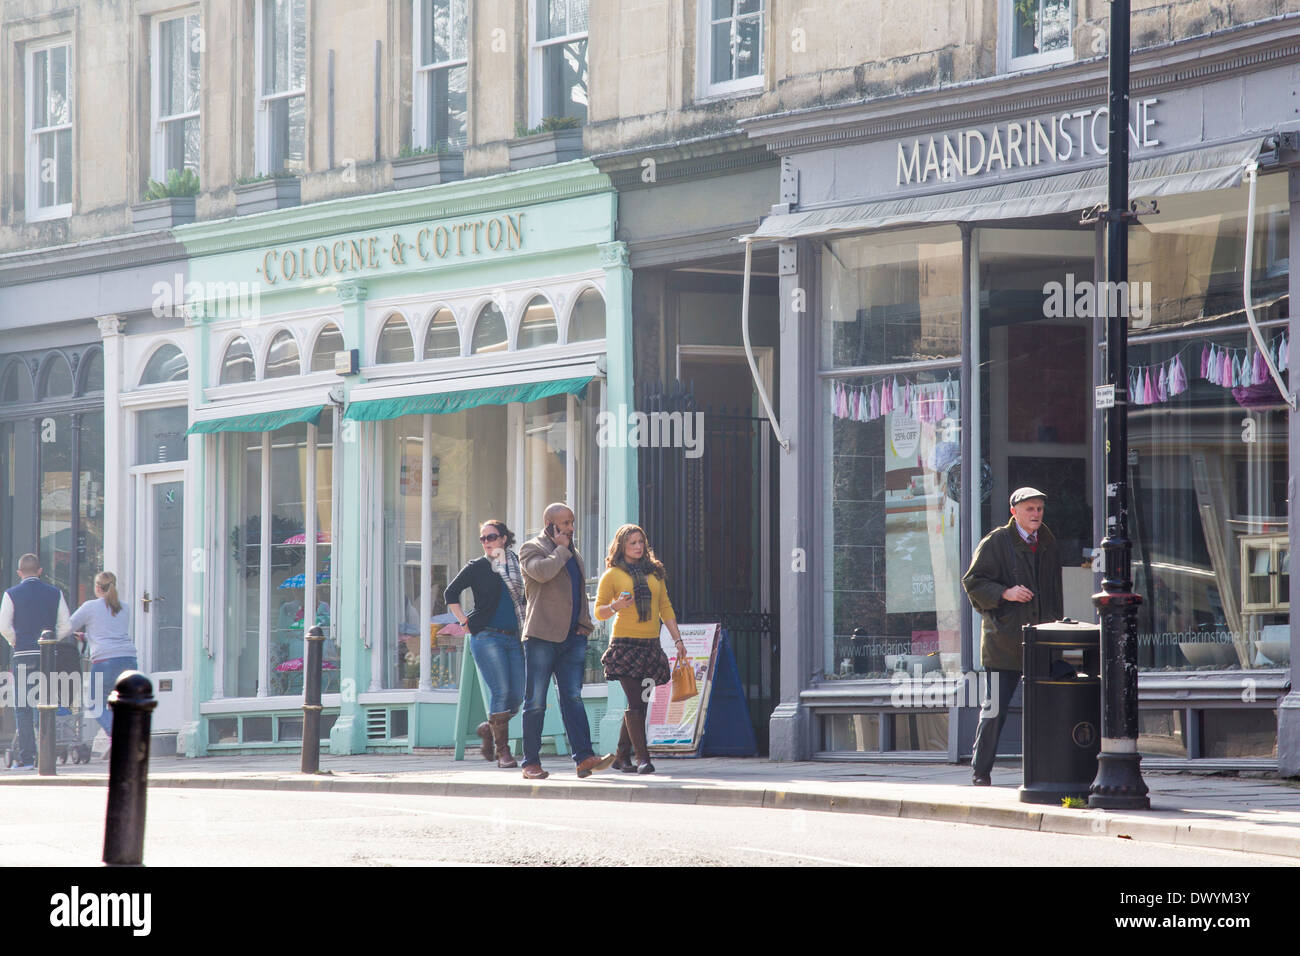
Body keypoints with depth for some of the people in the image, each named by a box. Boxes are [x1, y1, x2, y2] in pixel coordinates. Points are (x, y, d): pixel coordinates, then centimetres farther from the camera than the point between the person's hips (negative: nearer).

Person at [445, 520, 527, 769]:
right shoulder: (477, 567, 4)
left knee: (518, 694, -1)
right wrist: (464, 621, 0)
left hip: (514, 638, 4)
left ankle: (489, 728, 26)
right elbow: (451, 593, 7)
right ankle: (502, 750, -8)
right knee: (500, 691, -13)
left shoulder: (517, 564, 12)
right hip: (487, 637, -4)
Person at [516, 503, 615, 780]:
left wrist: (584, 623, 18)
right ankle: (531, 763, 2)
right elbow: (542, 571, -21)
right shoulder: (532, 549, 1)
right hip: (541, 636, -6)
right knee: (536, 702, -2)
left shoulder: (574, 555, 23)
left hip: (572, 637, 6)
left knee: (573, 697, -3)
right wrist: (561, 549, -8)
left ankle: (584, 757, -12)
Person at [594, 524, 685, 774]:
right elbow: (599, 612, 3)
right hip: (625, 643, -5)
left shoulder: (654, 572, 15)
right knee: (635, 702, -12)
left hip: (651, 645, 5)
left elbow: (665, 608, 18)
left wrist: (678, 640, 12)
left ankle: (622, 757, 14)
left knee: (639, 703, 4)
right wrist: (616, 606, -18)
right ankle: (642, 757, -12)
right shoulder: (612, 575, 2)